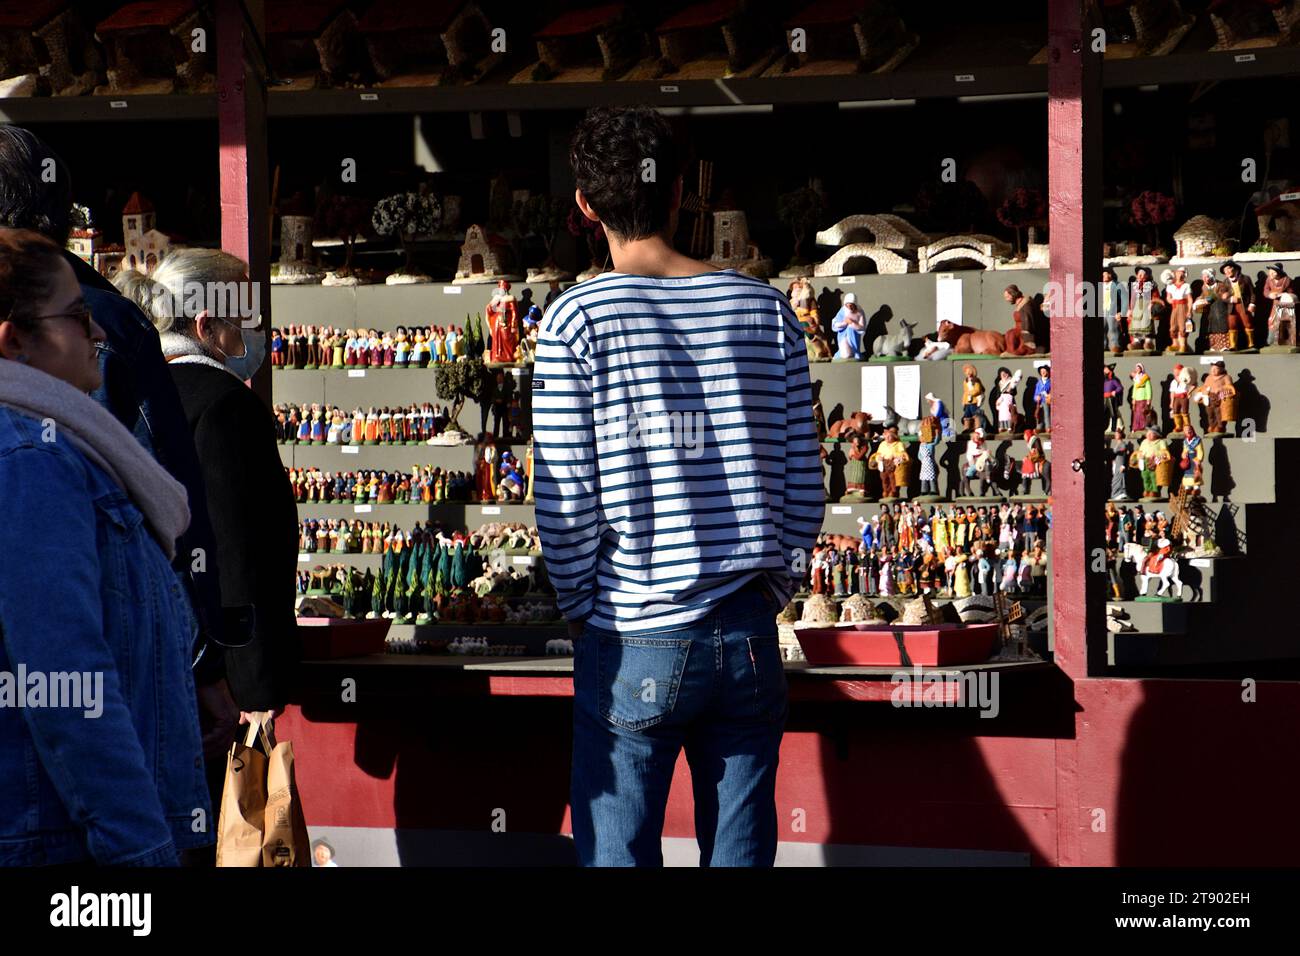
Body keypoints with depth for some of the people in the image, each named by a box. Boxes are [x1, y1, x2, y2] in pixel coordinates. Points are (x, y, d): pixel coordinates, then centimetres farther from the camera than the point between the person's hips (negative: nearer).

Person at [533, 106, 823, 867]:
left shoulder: (578, 320, -8)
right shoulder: (766, 309, 2)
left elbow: (566, 504, -10)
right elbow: (803, 486, 3)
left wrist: (582, 612, 5)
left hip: (632, 645, -3)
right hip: (748, 637, 3)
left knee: (616, 854, 4)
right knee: (742, 852, 9)